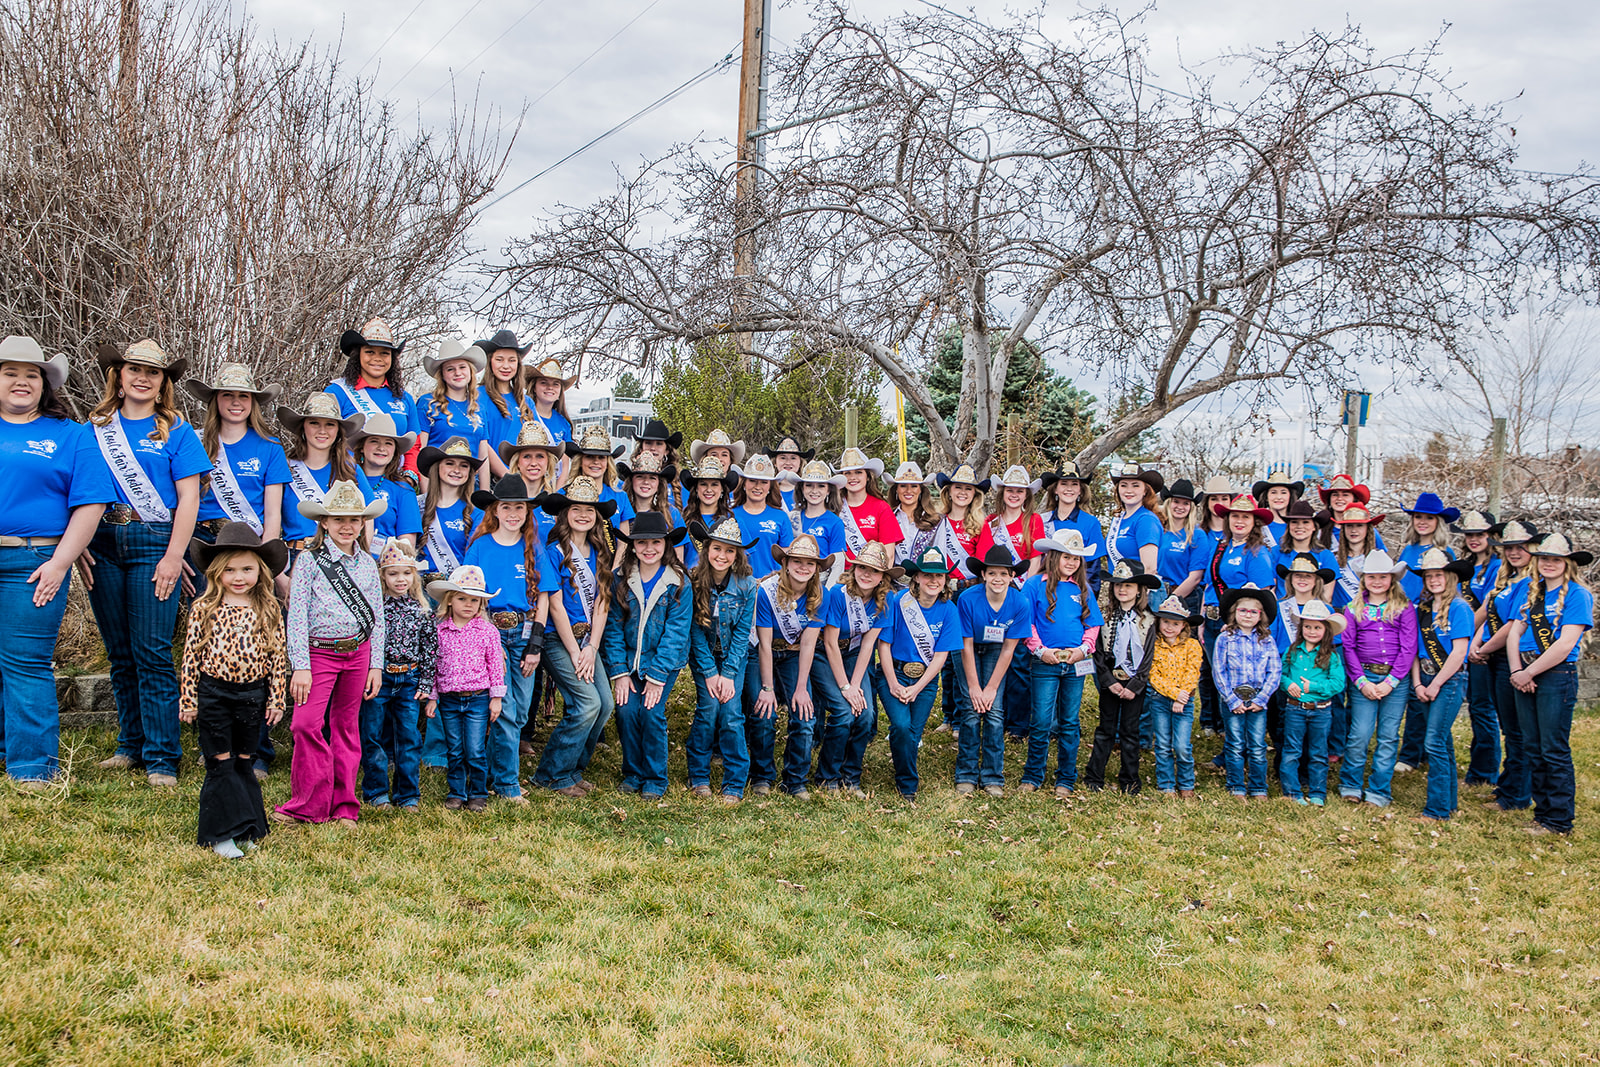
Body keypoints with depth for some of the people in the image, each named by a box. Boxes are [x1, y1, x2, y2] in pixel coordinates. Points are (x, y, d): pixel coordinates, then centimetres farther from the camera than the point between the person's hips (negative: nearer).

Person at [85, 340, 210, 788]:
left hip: (154, 543, -3)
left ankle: (162, 758, -3)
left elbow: (189, 498, -1)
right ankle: (132, 745, 21)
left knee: (152, 652, -7)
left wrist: (174, 556, -9)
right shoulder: (96, 428, 12)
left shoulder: (175, 431, 4)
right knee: (120, 652, 9)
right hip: (102, 544, 3)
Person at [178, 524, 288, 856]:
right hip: (213, 695, -2)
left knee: (244, 764, 12)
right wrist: (188, 700, -2)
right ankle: (221, 833, 5)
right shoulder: (204, 609, -3)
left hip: (252, 696, 2)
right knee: (221, 764, 1)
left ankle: (245, 830, 21)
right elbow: (191, 656, -1)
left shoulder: (269, 611, 0)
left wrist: (275, 700, 1)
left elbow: (278, 657, 3)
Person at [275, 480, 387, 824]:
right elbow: (297, 615, -5)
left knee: (346, 725, 9)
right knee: (307, 724, -12)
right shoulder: (309, 561, -1)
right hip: (318, 651, -3)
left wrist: (375, 665, 7)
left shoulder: (367, 564, 9)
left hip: (358, 653, 3)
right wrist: (300, 666, -12)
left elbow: (377, 618, 12)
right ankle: (310, 804, 1)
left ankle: (344, 805, 17)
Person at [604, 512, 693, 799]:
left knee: (652, 711, -12)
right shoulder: (621, 579, -2)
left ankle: (655, 779, 7)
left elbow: (675, 632, -10)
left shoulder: (679, 583, -10)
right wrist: (618, 672, -8)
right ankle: (633, 773, 13)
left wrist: (657, 676, -14)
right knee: (626, 710, -9)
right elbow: (614, 627, -1)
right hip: (629, 659, 2)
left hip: (665, 659, -2)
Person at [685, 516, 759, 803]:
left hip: (735, 656, 0)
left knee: (731, 711, -12)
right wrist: (710, 673, -14)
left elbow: (742, 632, -10)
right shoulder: (693, 583, -14)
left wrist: (728, 674, -15)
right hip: (703, 656, 0)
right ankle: (698, 777, 4)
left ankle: (735, 785, -1)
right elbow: (696, 631, -10)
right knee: (709, 707, -14)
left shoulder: (746, 585, -13)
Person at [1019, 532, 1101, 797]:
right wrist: (1040, 650, -13)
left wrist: (1083, 649, -5)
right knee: (1041, 722, -3)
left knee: (1070, 723, 9)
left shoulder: (1083, 589, 10)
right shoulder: (1035, 585, -1)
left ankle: (1066, 780, 18)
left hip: (1077, 663, 3)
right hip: (1045, 664, -3)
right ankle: (1032, 777, 11)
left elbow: (1093, 625, 11)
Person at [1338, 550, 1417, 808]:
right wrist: (1362, 681, -7)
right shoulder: (1354, 609, 7)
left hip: (1396, 679, 0)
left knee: (1388, 736, 3)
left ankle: (1378, 791, 12)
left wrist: (1390, 681, -9)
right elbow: (1348, 646, 3)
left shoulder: (1404, 608, 4)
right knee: (1360, 734, -5)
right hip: (1364, 677, 0)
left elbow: (1408, 648, -2)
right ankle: (1350, 785, 13)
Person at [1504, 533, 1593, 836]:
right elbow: (1514, 633, 9)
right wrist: (1517, 671, -5)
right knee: (1533, 748, 11)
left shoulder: (1578, 595, -8)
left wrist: (1528, 673, -13)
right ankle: (1542, 809, 21)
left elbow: (1565, 644, -15)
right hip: (1525, 676, 7)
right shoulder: (1532, 591, 13)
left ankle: (1559, 820, 5)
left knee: (1554, 750, -3)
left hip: (1557, 676, -6)